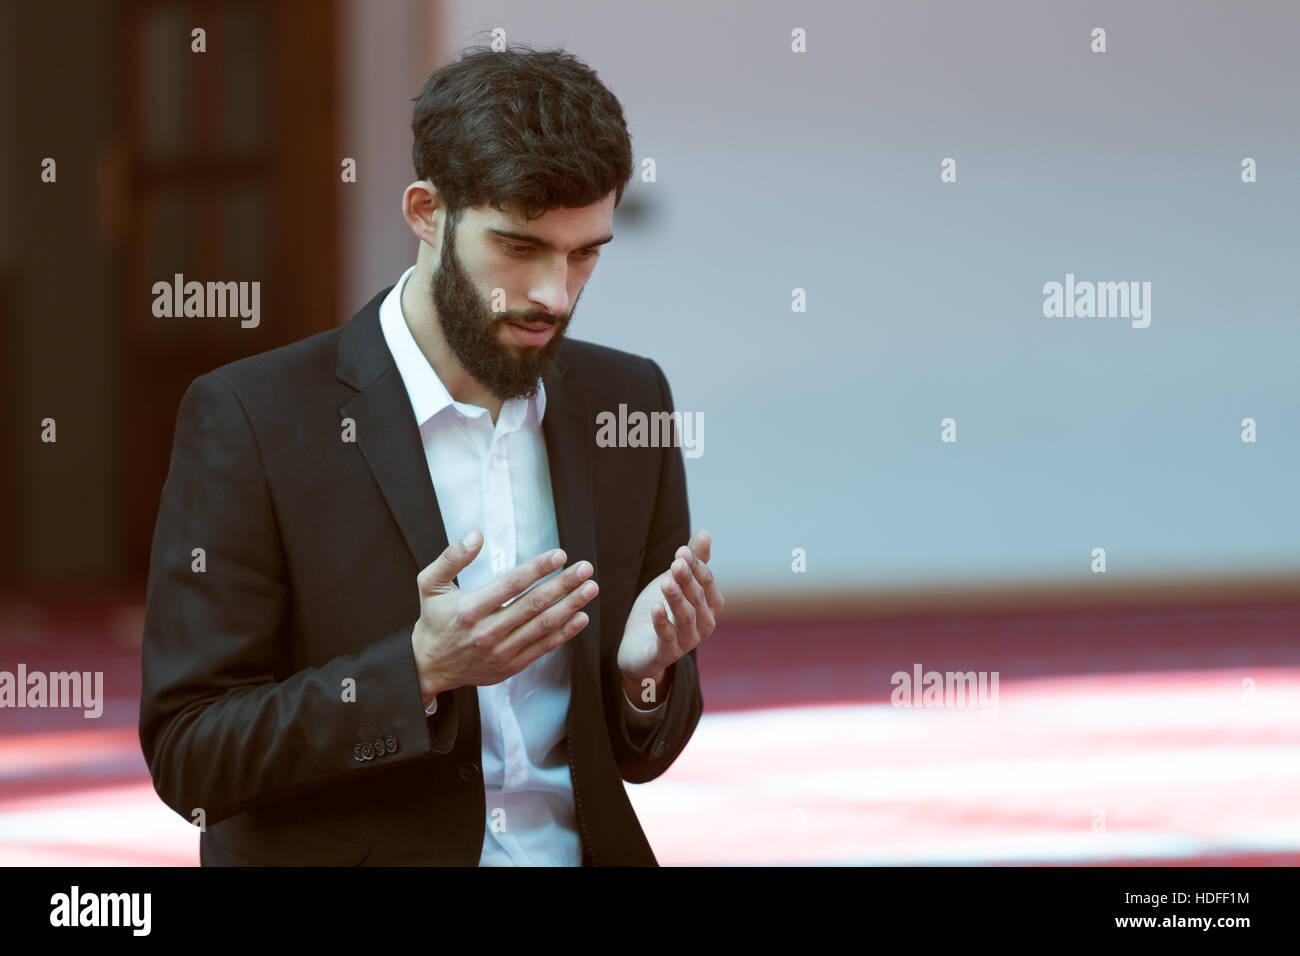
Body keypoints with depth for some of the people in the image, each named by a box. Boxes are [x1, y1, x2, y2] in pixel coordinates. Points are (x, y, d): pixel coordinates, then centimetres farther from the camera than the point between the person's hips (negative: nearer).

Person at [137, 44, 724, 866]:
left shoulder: (629, 400, 6)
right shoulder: (249, 417, -7)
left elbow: (643, 755, 12)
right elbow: (187, 754, -8)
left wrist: (645, 673, -9)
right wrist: (420, 670, -18)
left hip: (583, 847, 2)